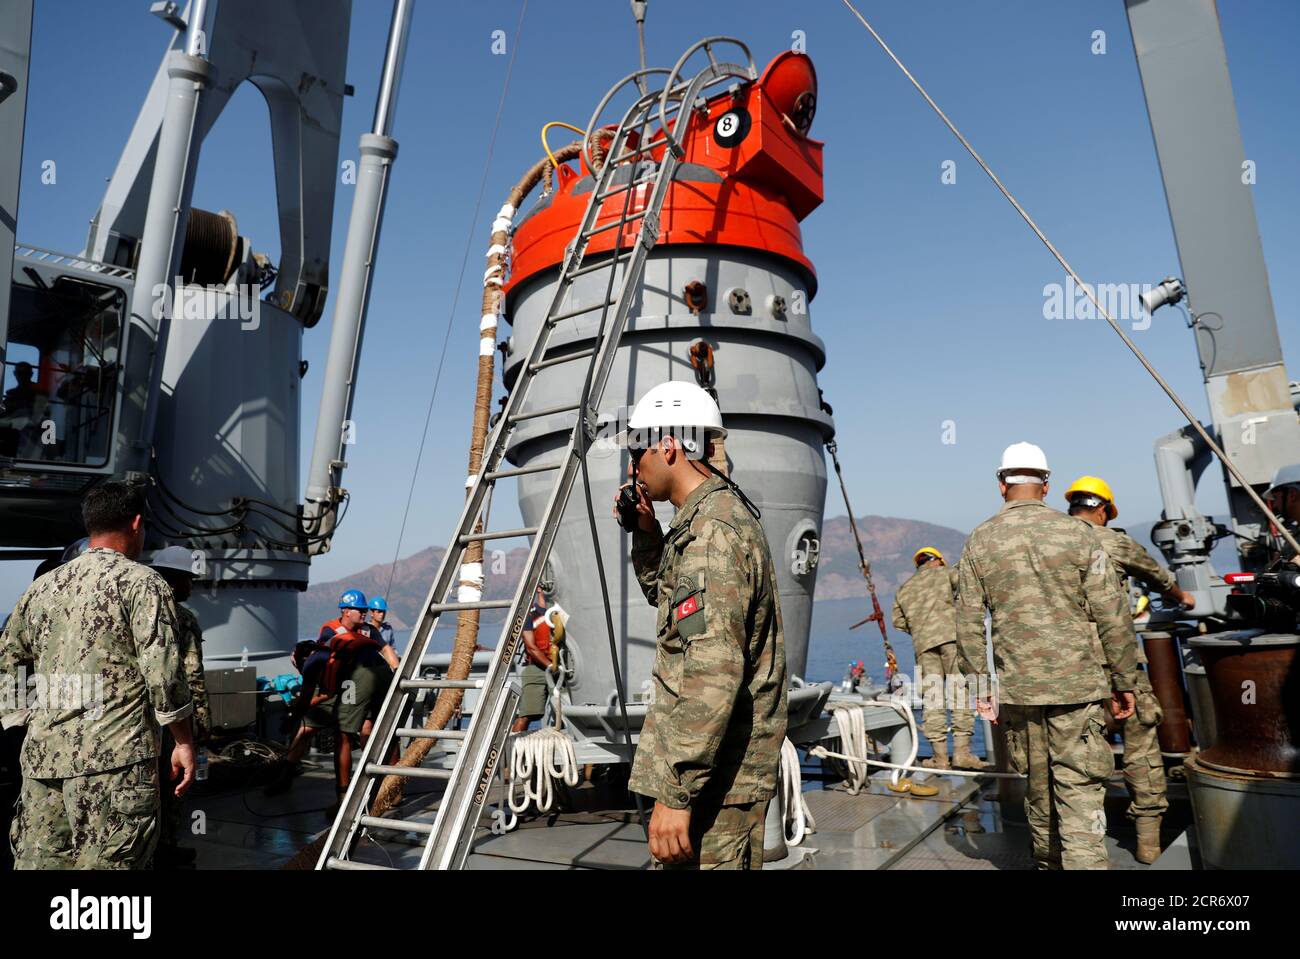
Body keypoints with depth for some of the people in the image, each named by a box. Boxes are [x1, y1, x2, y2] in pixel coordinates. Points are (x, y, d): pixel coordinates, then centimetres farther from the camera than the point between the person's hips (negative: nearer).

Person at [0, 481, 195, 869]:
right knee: (109, 862, -2)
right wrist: (184, 742, -3)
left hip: (42, 755, 6)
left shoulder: (42, 586, 14)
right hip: (116, 757, -6)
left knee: (37, 861, 12)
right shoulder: (141, 582, -5)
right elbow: (164, 671, -11)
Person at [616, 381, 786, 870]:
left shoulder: (712, 531, -21)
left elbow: (713, 673, -28)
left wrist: (675, 792, -25)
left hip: (714, 774, -10)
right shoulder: (721, 511, 12)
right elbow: (670, 600, 27)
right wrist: (647, 534, 12)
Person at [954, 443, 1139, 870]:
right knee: (1080, 787, 2)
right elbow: (1113, 617, -3)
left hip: (1017, 687, 2)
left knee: (1037, 784, 18)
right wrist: (1124, 682, 6)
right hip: (1077, 681, -2)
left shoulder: (978, 542, 0)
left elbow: (969, 624, 1)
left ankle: (1048, 861, 34)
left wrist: (980, 685, 9)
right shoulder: (1078, 534, -4)